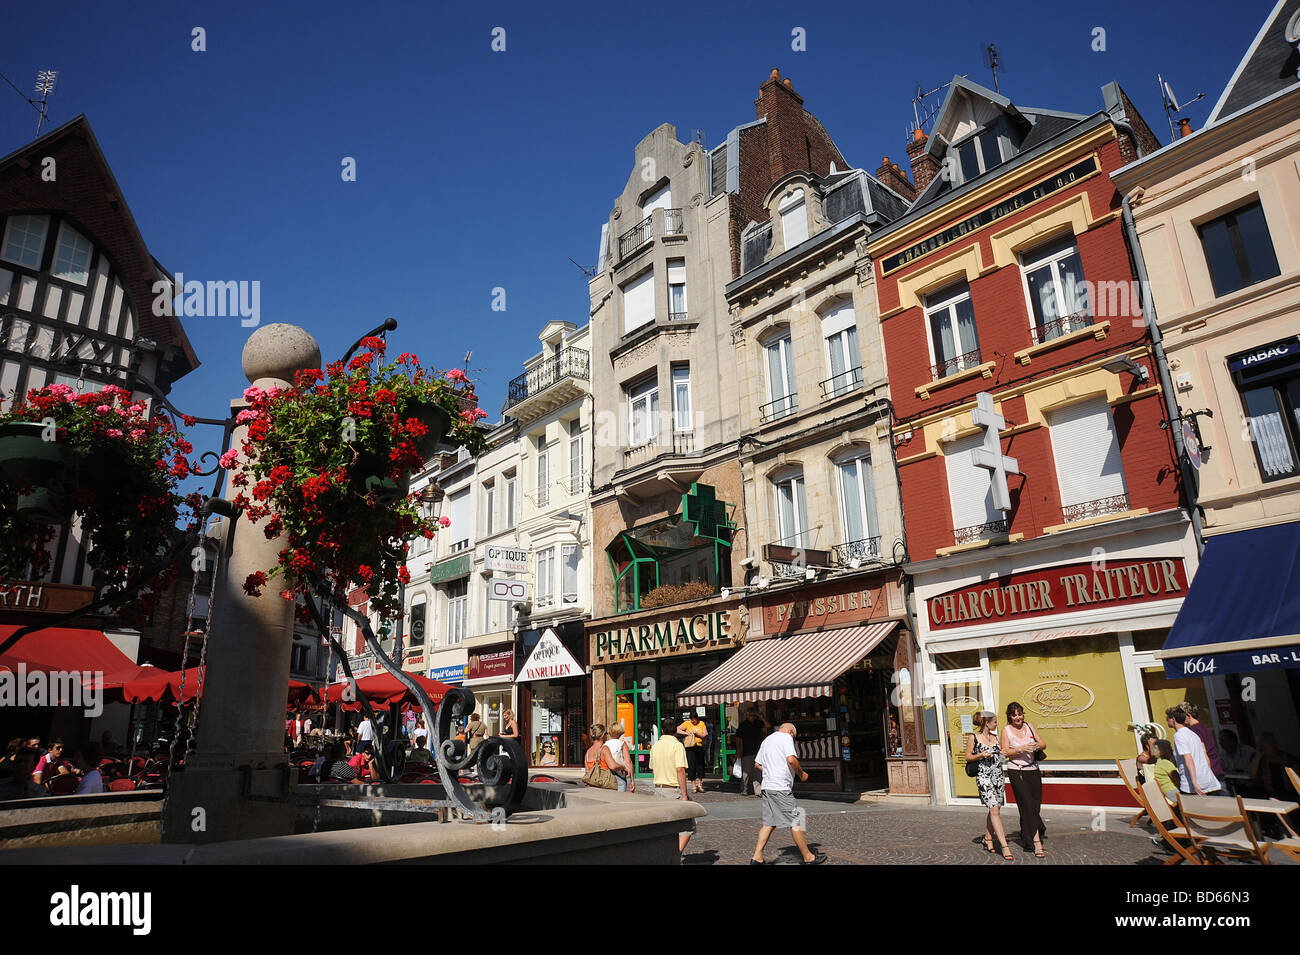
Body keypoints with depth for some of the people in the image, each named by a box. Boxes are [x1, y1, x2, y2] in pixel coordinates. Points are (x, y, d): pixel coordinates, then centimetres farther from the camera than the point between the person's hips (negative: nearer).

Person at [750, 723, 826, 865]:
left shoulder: (767, 740, 21)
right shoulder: (786, 737, -5)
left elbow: (757, 764, 23)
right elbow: (791, 759, -19)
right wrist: (802, 774, -5)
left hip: (767, 786, 8)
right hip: (781, 788, -8)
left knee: (769, 823, 11)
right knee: (795, 822, 1)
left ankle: (757, 857, 7)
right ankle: (808, 858, 9)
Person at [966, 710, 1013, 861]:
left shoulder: (995, 737, 12)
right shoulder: (973, 737, -3)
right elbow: (968, 757, 0)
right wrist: (981, 755, -15)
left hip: (999, 776, 6)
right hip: (984, 777, -6)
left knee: (995, 809, 9)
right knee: (994, 809, -13)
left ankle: (988, 838, 27)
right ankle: (1004, 846, -14)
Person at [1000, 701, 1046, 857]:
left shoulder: (1028, 726, 10)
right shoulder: (1006, 730, 0)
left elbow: (1043, 744, 11)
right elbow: (1005, 752, -5)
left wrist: (1038, 746, -12)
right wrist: (1021, 749, -20)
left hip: (1033, 770, 4)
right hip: (1016, 772, -4)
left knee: (1036, 805, 6)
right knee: (1028, 806, -9)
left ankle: (1026, 836, 27)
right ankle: (1037, 843, -8)